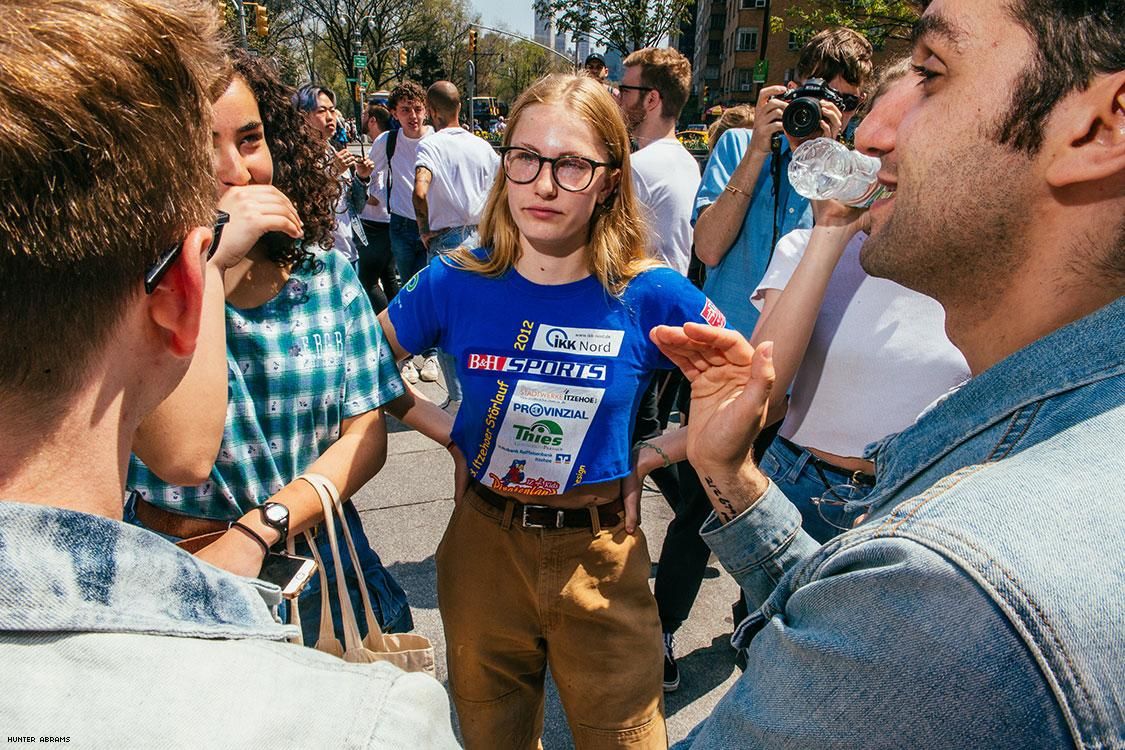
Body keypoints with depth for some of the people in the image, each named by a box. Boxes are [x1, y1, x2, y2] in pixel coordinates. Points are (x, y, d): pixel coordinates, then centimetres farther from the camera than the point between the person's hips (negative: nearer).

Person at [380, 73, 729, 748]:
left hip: (601, 557, -1)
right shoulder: (456, 282, -9)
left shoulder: (652, 296, -13)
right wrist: (445, 429, -2)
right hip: (483, 547, 2)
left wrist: (655, 455, -6)